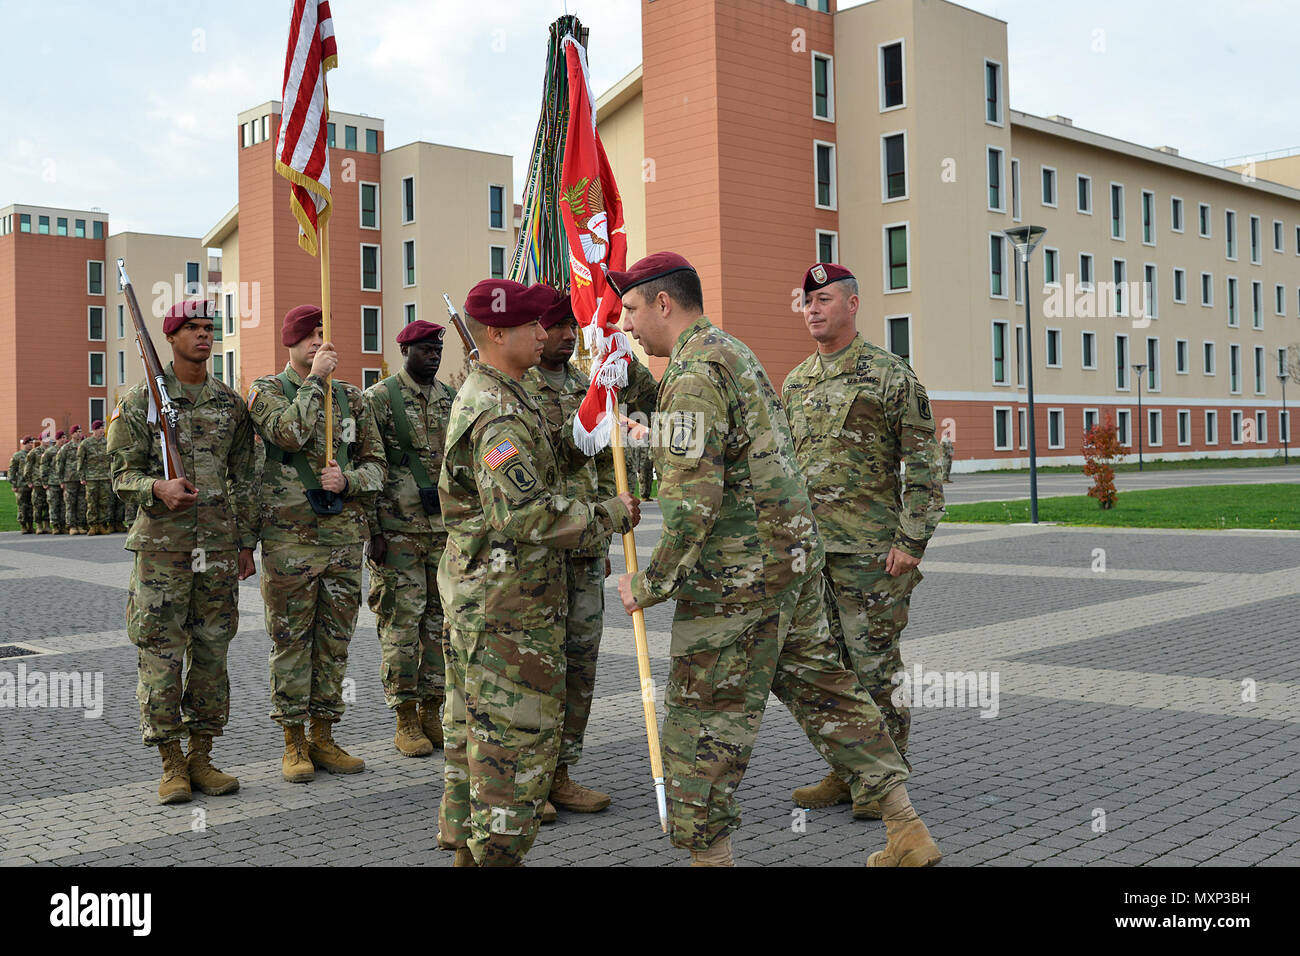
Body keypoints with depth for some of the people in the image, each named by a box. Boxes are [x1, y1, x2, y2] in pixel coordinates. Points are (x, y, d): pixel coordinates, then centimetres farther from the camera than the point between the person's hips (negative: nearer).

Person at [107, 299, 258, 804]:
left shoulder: (231, 403, 10)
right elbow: (123, 475, -2)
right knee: (161, 655, -1)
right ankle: (171, 764, 9)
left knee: (211, 653, 7)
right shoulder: (140, 400, 0)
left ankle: (201, 757, 17)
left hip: (219, 545, 3)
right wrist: (158, 488, -23)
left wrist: (246, 543, 10)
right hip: (161, 544, -3)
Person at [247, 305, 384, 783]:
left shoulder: (350, 396, 12)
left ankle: (323, 738, 20)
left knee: (334, 641, 9)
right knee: (291, 639, 2)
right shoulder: (267, 389, 0)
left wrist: (348, 479, -7)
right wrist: (314, 379, -15)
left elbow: (375, 461, 13)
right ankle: (294, 743, 12)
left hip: (344, 534, 4)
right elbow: (288, 433, -20)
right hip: (289, 536, -4)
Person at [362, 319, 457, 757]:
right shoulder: (379, 398, -4)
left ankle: (432, 712, 19)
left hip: (446, 528, 5)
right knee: (401, 621, -2)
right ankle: (406, 722, 7)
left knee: (441, 618, 8)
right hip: (398, 530, -5)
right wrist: (371, 528, -12)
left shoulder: (451, 399, 13)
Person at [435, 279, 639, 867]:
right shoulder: (500, 413, -20)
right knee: (518, 729, -4)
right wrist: (610, 515, -19)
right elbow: (526, 512, -29)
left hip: (475, 594, 11)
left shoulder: (480, 396, 15)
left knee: (473, 723, 17)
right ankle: (497, 851, 4)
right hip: (508, 603, -11)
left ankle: (466, 845, 29)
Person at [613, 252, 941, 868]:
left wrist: (650, 585, -14)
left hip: (738, 576, -10)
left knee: (703, 720, 1)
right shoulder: (734, 351, 16)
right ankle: (907, 834, 21)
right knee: (822, 690, 16)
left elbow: (692, 499, -24)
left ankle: (708, 852, 10)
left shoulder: (694, 371, -15)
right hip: (794, 560, 10)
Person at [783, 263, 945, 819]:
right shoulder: (795, 383, 14)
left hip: (869, 550, -6)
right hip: (808, 549, 6)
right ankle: (843, 774, 23)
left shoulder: (891, 375, -5)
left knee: (874, 668, -1)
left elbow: (922, 465, -8)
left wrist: (910, 542, -14)